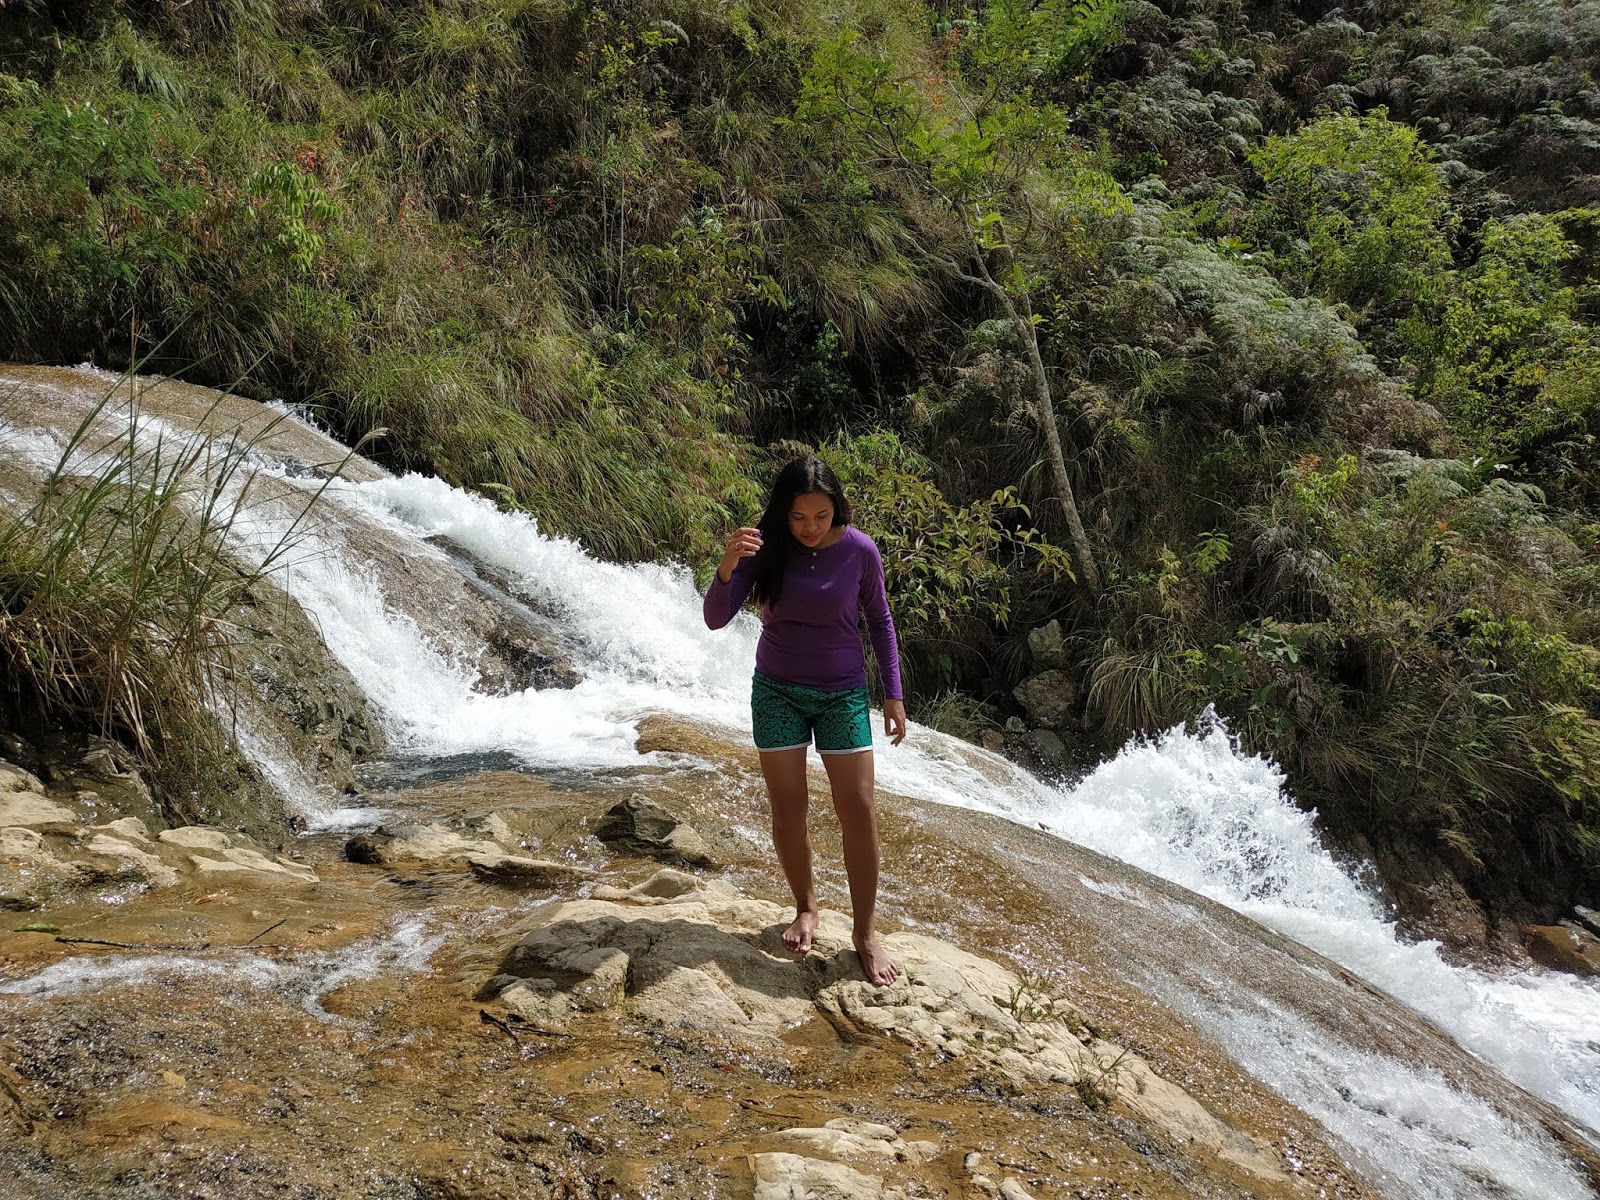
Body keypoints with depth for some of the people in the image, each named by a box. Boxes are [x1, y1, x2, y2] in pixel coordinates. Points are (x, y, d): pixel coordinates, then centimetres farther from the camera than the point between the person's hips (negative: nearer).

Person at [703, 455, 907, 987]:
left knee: (858, 810, -4)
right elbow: (716, 618, -16)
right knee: (788, 808, 4)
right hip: (777, 692, 1)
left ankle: (865, 932, 9)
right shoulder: (766, 546, -12)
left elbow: (878, 620, 2)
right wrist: (727, 566, -35)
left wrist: (894, 694, 1)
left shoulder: (859, 550, -13)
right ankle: (806, 907, 26)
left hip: (842, 694, -1)